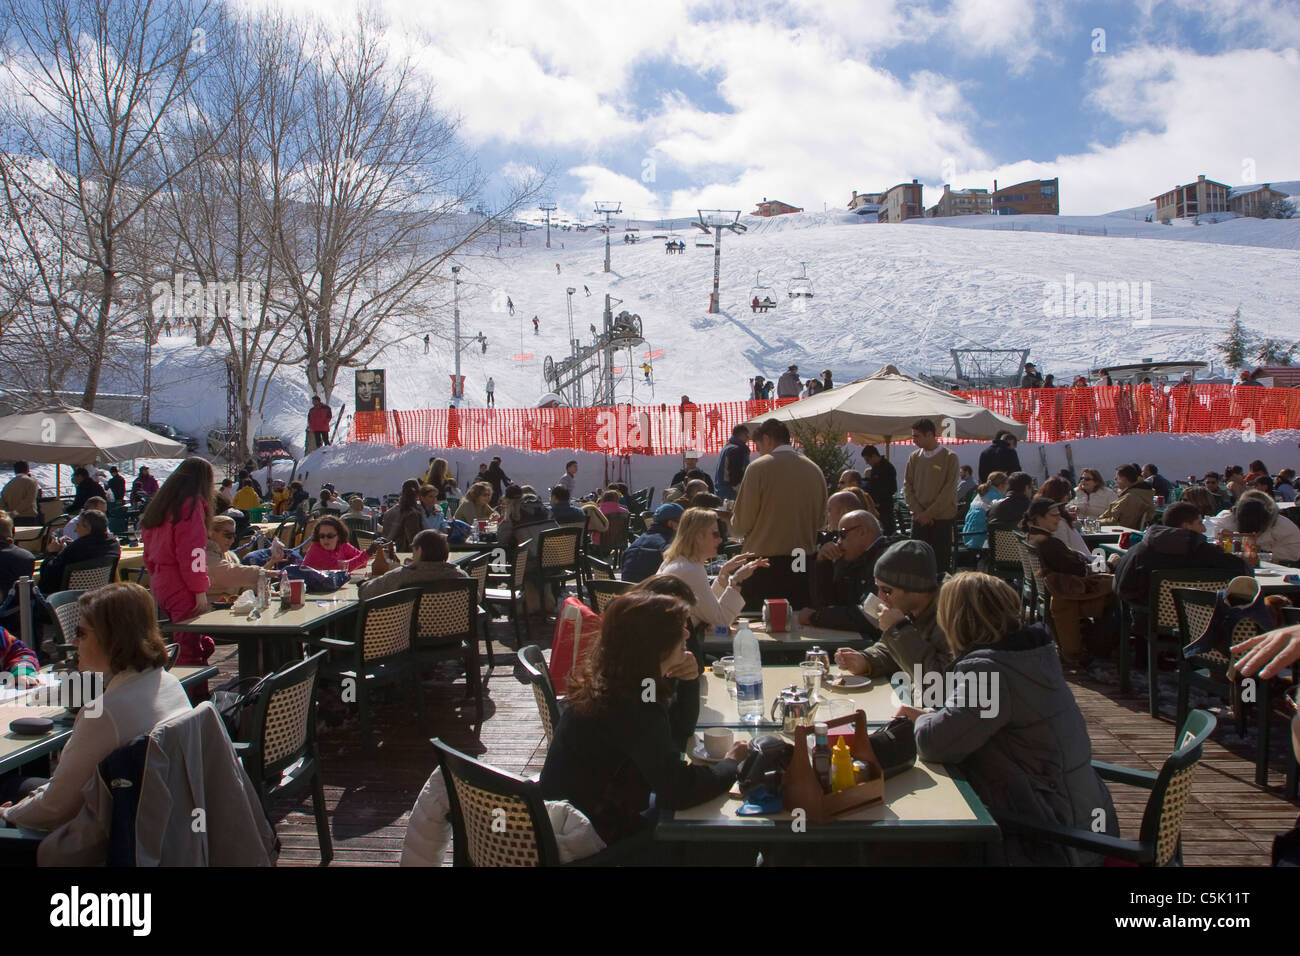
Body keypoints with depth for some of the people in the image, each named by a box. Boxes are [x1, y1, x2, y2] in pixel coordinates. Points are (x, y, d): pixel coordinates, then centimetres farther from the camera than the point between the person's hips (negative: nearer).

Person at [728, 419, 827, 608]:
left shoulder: (758, 468, -7)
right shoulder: (815, 470, 7)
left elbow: (741, 524, -6)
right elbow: (819, 521, 14)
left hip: (764, 565, -5)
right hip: (803, 565, 5)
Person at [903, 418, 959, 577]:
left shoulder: (949, 458, -4)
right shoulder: (914, 457, 8)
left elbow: (949, 490, -8)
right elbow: (907, 486, 8)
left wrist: (929, 513, -11)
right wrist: (919, 511, -5)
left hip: (942, 518, -3)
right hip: (919, 519, 4)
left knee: (941, 563, -3)